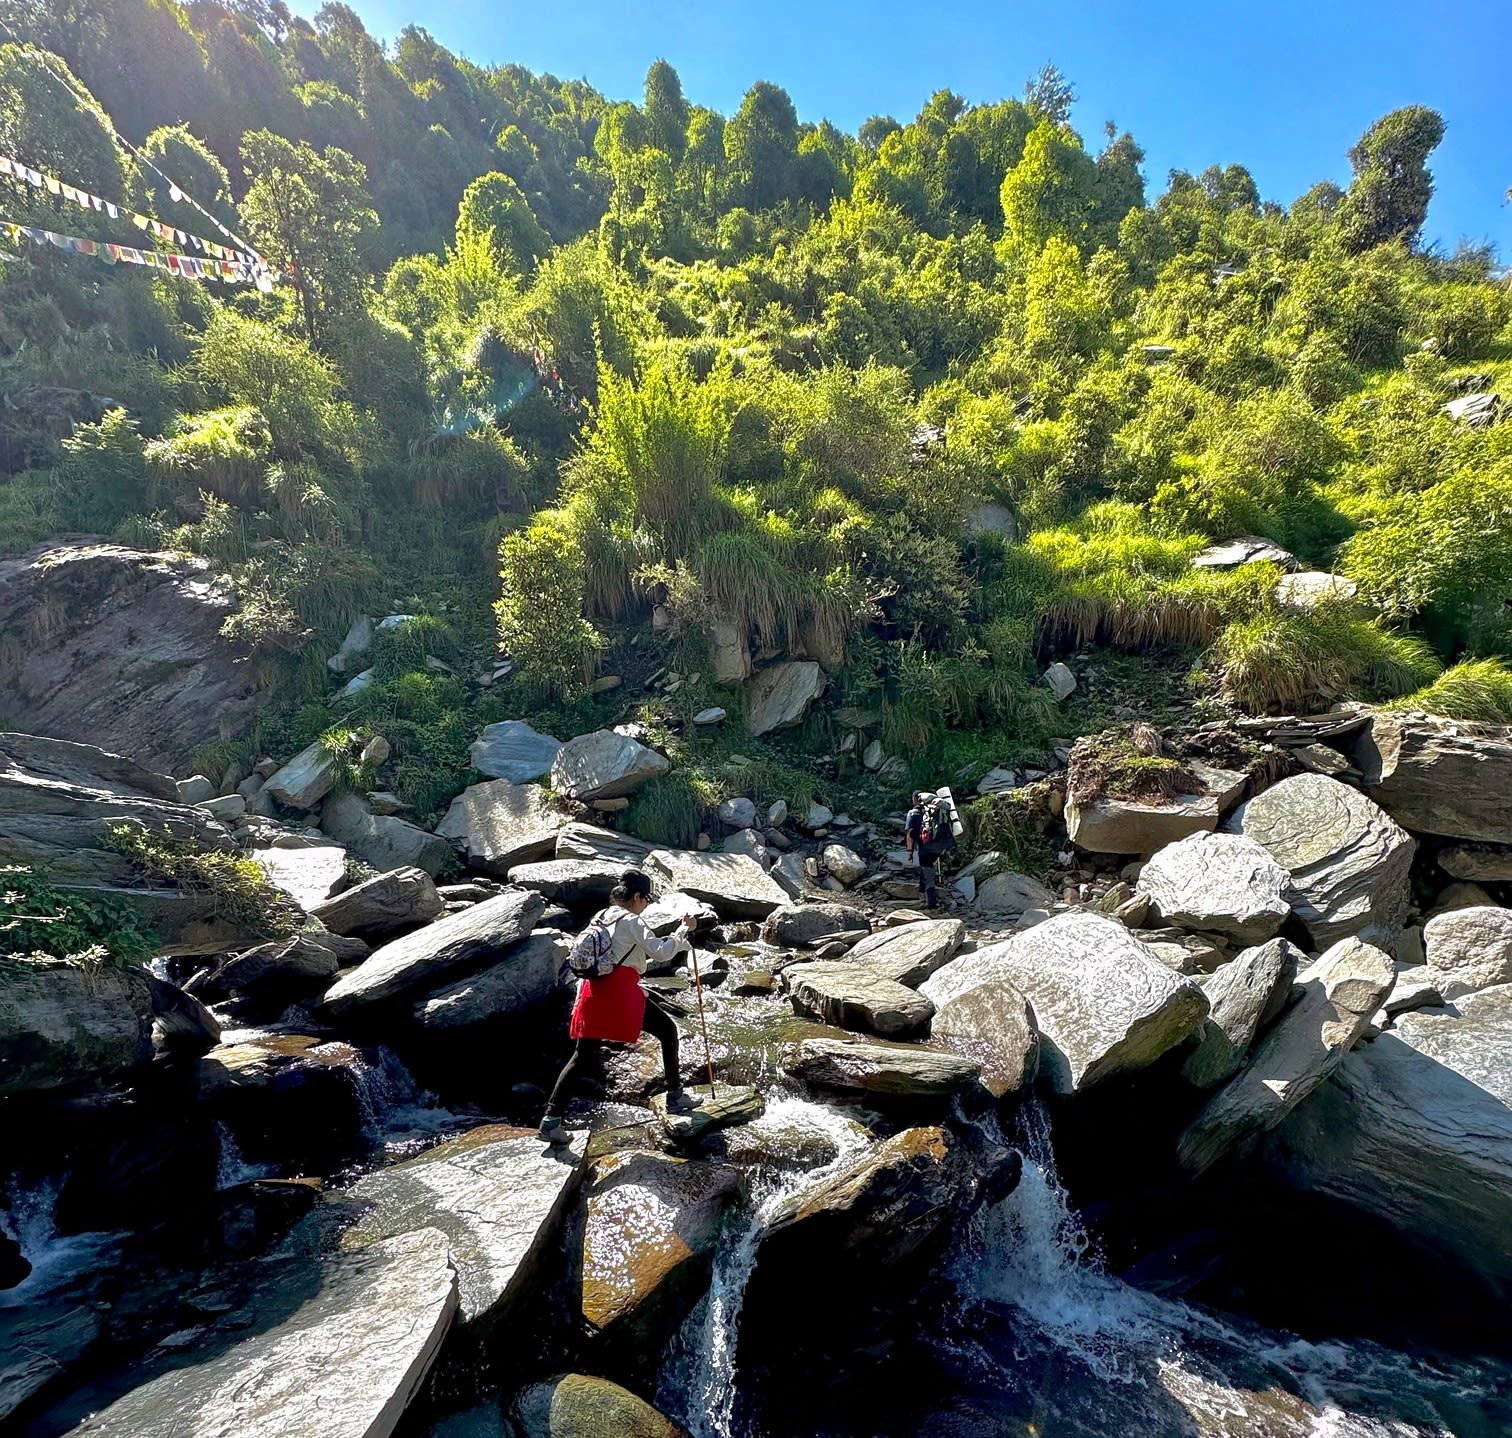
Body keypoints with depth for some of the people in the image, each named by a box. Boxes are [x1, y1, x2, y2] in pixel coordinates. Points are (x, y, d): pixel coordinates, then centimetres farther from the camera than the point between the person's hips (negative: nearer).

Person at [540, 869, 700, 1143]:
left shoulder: (600, 918, 17)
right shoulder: (631, 921, -6)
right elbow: (661, 951, -11)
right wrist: (685, 930, -1)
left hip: (593, 991, 7)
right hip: (621, 992, -7)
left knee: (581, 1056, 9)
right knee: (668, 1030, 10)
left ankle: (551, 1118, 2)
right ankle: (675, 1097, 16)